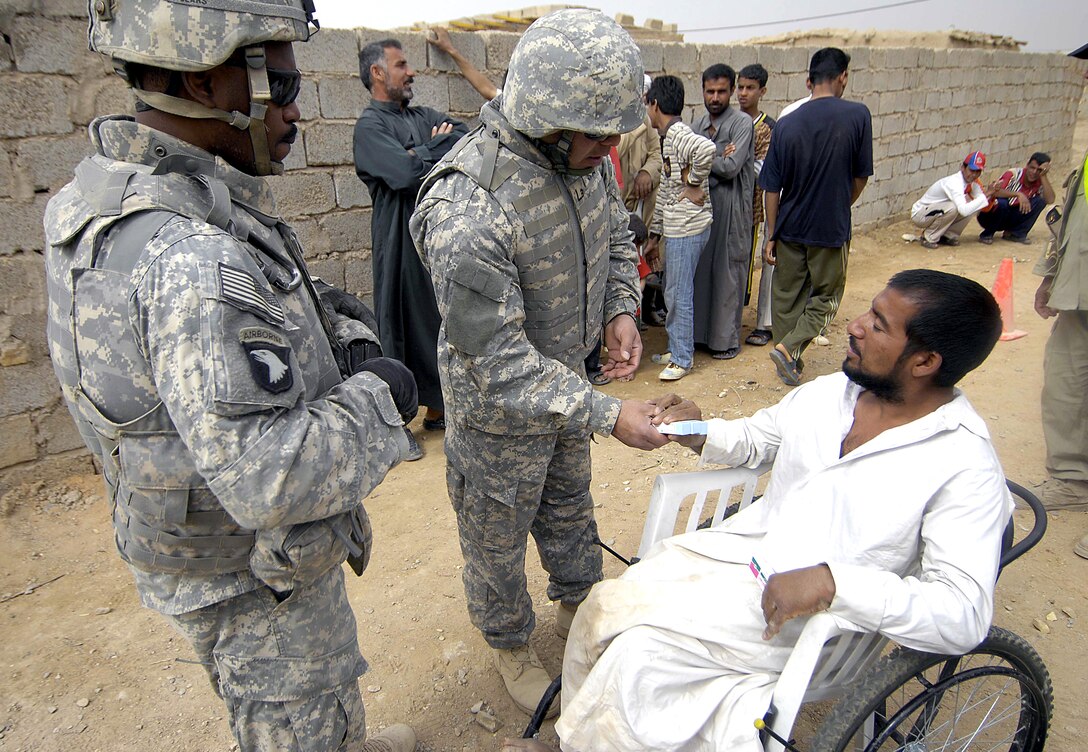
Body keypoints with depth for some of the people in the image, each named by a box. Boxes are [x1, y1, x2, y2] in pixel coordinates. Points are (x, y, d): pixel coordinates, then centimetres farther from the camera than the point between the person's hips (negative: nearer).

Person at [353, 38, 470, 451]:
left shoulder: (424, 117, 16)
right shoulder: (369, 126, -6)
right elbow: (408, 174, -22)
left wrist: (427, 152, -12)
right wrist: (440, 147, -5)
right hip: (401, 240, -7)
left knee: (442, 320, 13)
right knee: (399, 325, 0)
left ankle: (436, 409, 29)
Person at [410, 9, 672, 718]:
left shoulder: (584, 156, -12)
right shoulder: (466, 212, -36)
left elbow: (616, 235, 9)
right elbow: (499, 362, -31)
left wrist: (620, 309, -8)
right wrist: (607, 415, -30)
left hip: (567, 380, 7)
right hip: (498, 404, -7)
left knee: (571, 506, 29)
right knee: (498, 537, 19)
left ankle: (579, 606, 57)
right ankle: (510, 642, 48)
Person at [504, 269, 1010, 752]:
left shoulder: (965, 466, -14)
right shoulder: (827, 392, 4)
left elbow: (964, 615, -19)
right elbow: (755, 438, 20)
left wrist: (832, 582, -30)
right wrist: (701, 433, -2)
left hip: (810, 620, -6)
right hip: (737, 547, 6)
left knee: (640, 642, -20)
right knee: (604, 606, -13)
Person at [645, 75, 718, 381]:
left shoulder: (678, 134, -15)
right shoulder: (669, 137, 17)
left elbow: (706, 148, -39)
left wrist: (694, 184, -24)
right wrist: (655, 234, 20)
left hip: (688, 228, -10)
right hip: (675, 228, 10)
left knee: (679, 294, -2)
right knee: (672, 292, 16)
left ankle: (683, 359, 10)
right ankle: (677, 349, 28)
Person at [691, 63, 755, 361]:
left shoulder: (742, 122, -7)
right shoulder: (698, 123, 13)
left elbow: (731, 167, -16)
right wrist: (716, 156, -14)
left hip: (731, 208, -6)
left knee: (728, 272, 0)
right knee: (700, 268, 9)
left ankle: (726, 339, 9)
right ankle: (700, 330, 21)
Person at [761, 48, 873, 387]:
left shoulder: (786, 124, -5)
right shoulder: (858, 115, -10)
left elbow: (772, 188, -3)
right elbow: (860, 177, -1)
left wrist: (771, 235, 6)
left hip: (789, 228, 3)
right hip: (832, 229, -2)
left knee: (787, 297, 15)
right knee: (826, 298, 13)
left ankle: (789, 363, 25)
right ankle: (789, 347, -6)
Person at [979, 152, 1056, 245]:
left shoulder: (1040, 182, -4)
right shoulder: (1013, 174, -16)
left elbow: (1050, 200, -22)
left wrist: (1043, 176, -22)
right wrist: (1018, 194, -42)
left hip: (1012, 218, 4)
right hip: (990, 216, -4)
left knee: (1040, 201, -13)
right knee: (1002, 203, -36)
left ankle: (1016, 233, -5)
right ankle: (987, 233, -11)